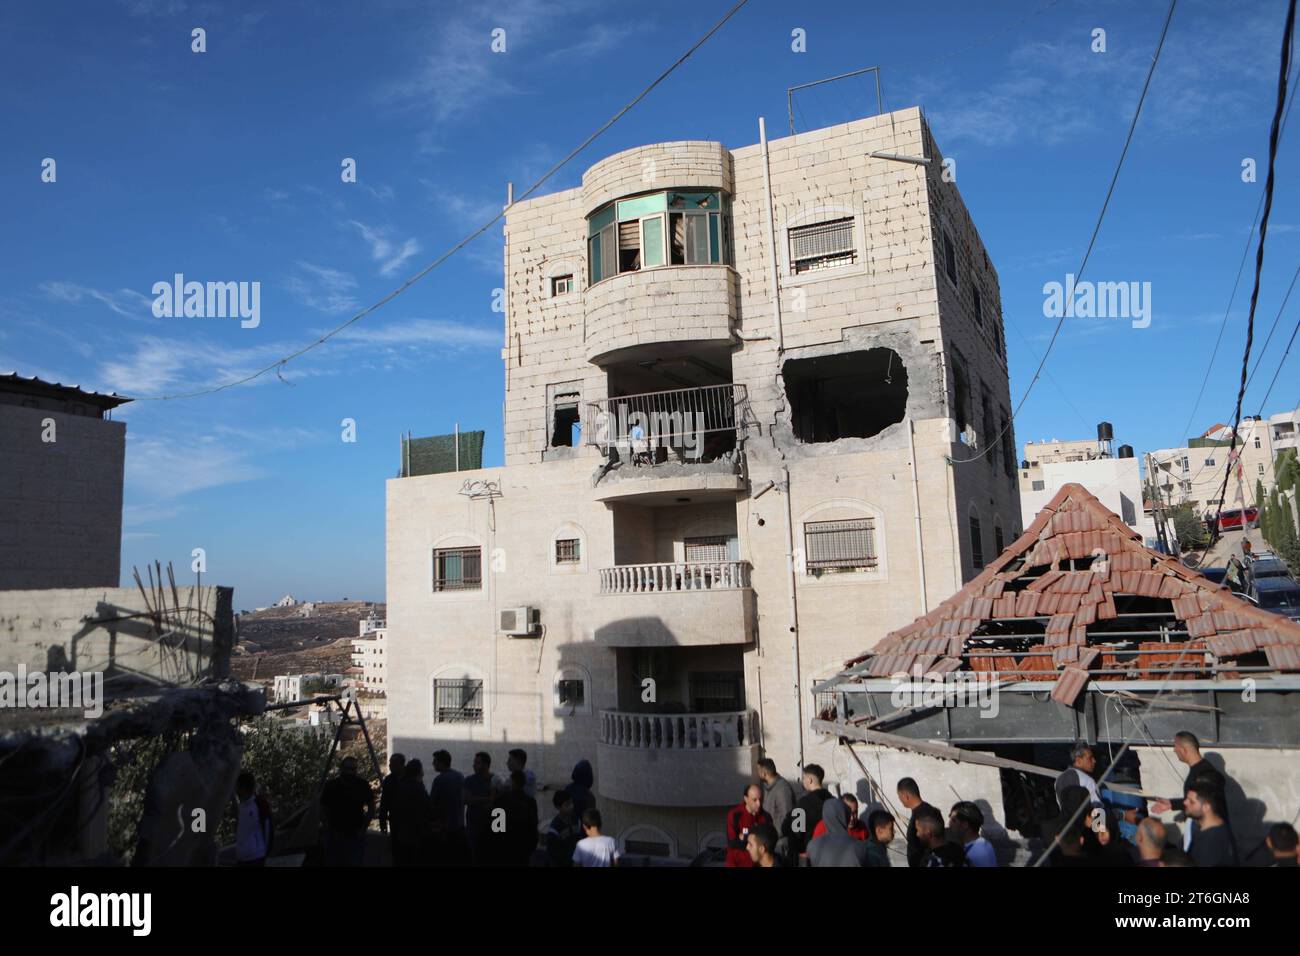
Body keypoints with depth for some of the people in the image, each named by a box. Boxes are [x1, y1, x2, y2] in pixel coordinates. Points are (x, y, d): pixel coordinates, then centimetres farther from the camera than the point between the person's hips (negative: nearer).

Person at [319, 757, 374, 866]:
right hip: (335, 836, 0)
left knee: (356, 863, 1)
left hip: (356, 836, 0)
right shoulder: (330, 786, -6)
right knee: (333, 863, 6)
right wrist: (329, 829, -7)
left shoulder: (363, 786, -3)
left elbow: (371, 807, 6)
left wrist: (364, 827, -3)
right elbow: (323, 811, 2)